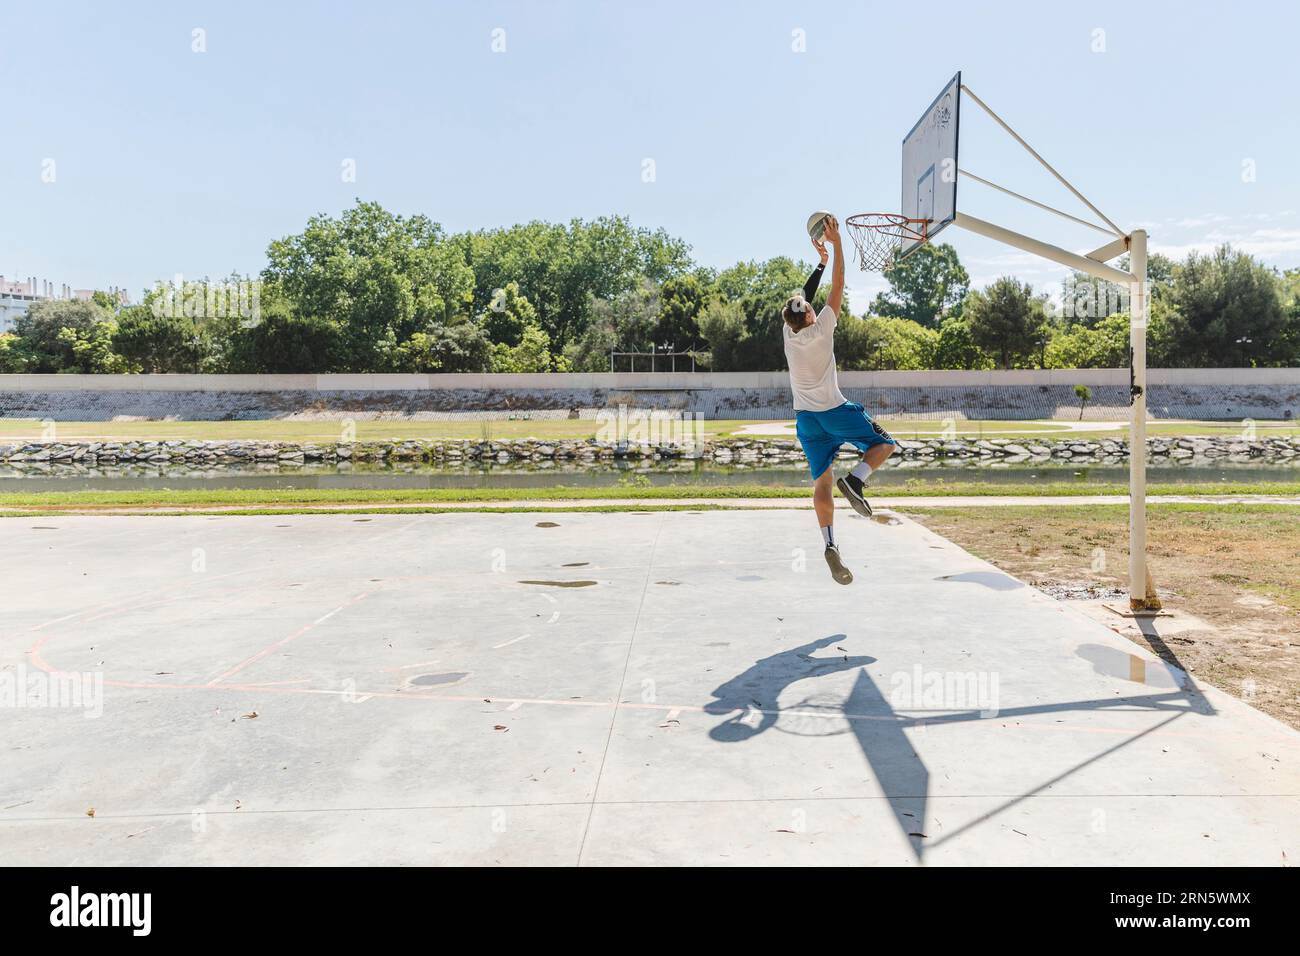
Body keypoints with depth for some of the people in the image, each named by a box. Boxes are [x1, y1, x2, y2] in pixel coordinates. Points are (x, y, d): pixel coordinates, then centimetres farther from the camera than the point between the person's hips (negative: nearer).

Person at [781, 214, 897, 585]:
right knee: (885, 444, 14)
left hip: (807, 419, 5)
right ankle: (855, 480, -13)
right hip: (835, 412, -5)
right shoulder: (820, 330, -12)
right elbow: (838, 287, -8)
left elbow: (802, 298, 16)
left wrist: (820, 260, 22)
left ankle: (830, 545, -13)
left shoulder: (788, 333, 0)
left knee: (822, 482, 1)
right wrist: (837, 244, -4)